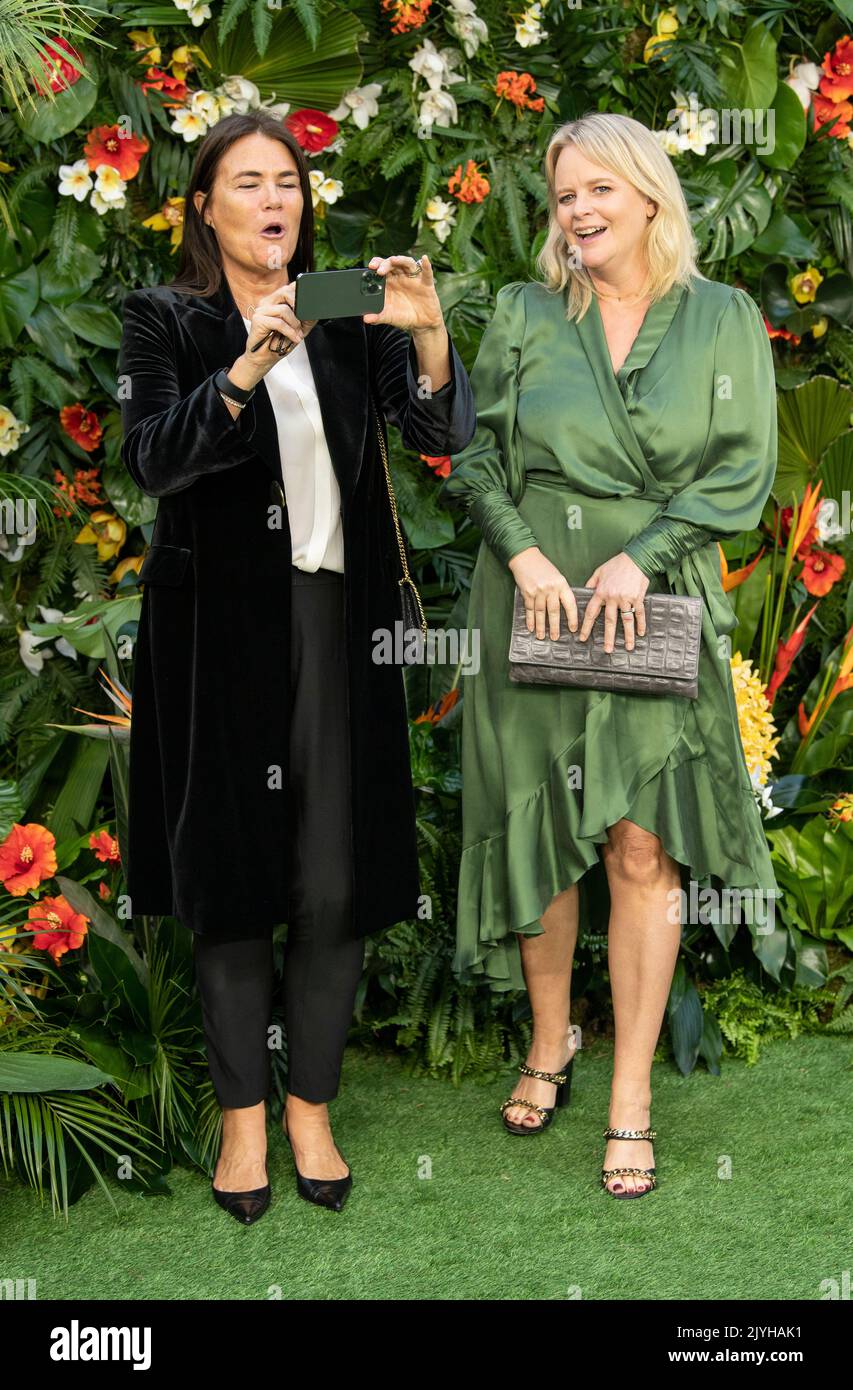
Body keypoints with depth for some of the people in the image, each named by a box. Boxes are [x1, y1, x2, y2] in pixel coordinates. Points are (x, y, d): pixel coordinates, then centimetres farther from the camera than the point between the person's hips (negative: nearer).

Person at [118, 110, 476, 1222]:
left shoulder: (351, 318, 8)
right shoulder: (166, 321, 2)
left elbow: (442, 434, -4)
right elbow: (149, 461, -14)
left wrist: (427, 335, -22)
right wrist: (245, 370, -28)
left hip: (339, 622, 2)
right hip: (220, 627, -1)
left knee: (337, 881, 3)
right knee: (231, 875, 6)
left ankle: (313, 1105, 19)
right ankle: (244, 1113, 19)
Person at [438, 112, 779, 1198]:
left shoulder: (722, 320, 4)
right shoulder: (523, 317, 8)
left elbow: (741, 469, -2)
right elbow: (473, 455, 5)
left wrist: (642, 558, -13)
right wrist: (524, 552, -11)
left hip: (658, 607, -1)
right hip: (536, 597, 2)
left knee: (642, 846, -5)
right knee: (540, 827, 7)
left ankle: (631, 1100, 4)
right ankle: (551, 1042, 28)